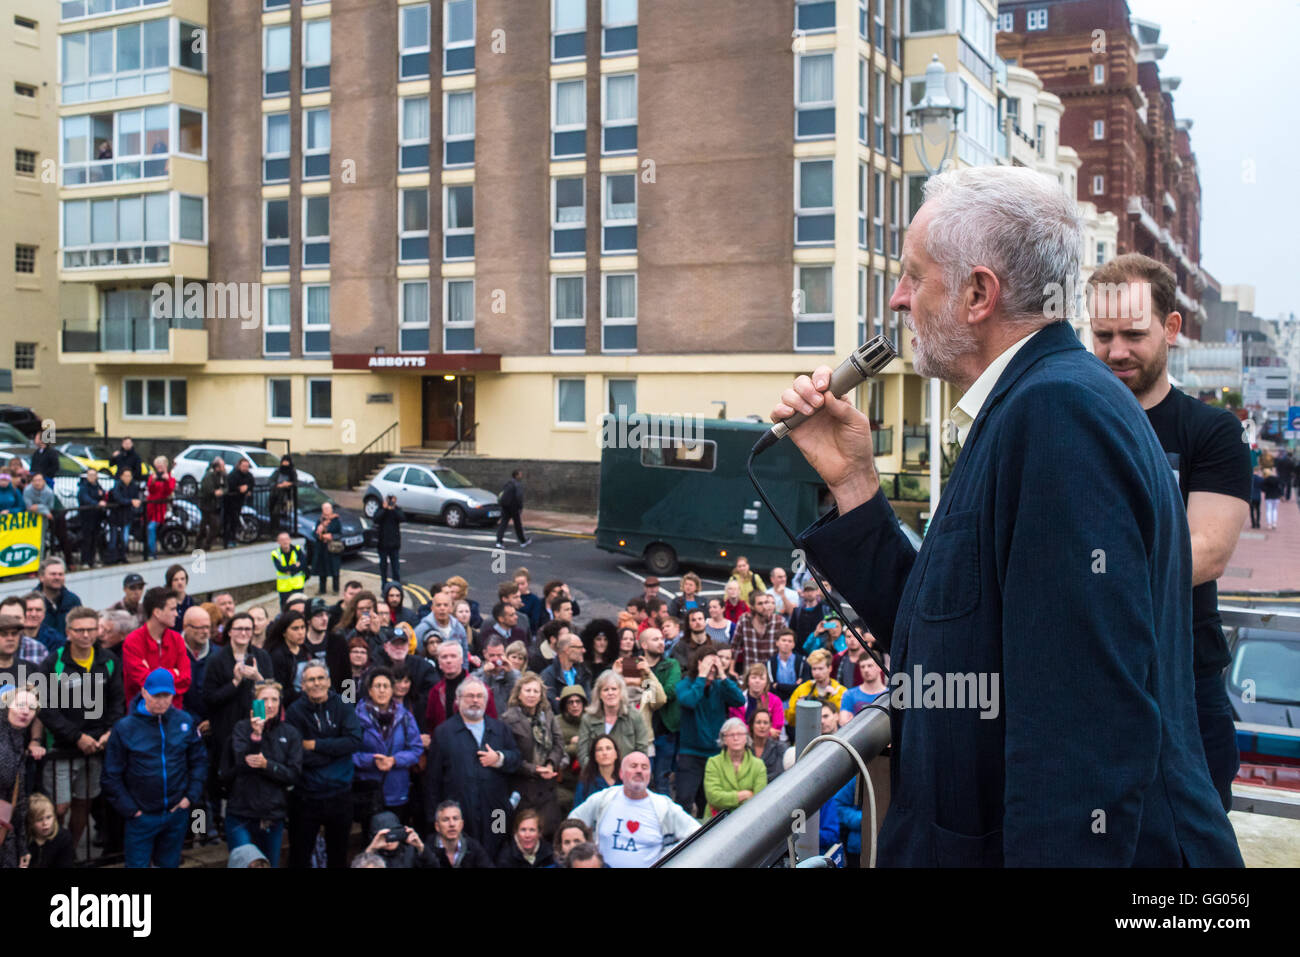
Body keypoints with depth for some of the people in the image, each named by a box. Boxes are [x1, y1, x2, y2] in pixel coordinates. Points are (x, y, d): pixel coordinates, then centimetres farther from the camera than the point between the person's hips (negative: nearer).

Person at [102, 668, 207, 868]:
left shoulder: (185, 722, -2)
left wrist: (191, 796, 0)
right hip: (141, 816, -2)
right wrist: (129, 809, -6)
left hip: (177, 813, 2)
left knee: (169, 863, 15)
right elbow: (111, 775, -4)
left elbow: (199, 760, 8)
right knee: (137, 863, 4)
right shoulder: (125, 728, -9)